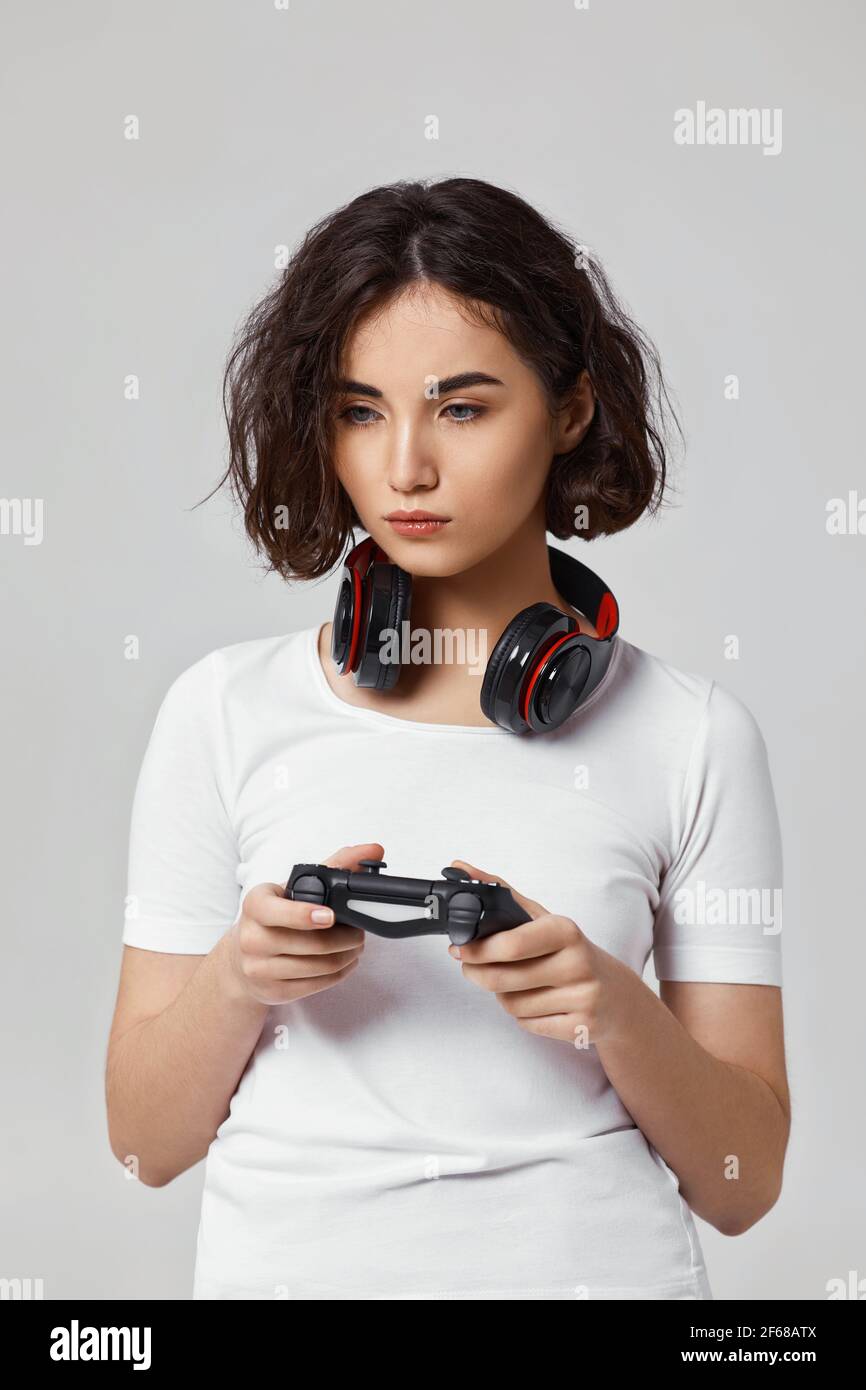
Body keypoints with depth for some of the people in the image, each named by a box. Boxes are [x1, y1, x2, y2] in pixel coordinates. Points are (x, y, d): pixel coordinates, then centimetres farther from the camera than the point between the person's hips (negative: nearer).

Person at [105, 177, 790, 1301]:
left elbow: (741, 1185, 1)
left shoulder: (694, 735, -1)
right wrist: (237, 978, -14)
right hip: (291, 1260, 1)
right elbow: (145, 1143, 2)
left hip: (600, 1263, 0)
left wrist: (616, 1008, -15)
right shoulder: (227, 712, 1)